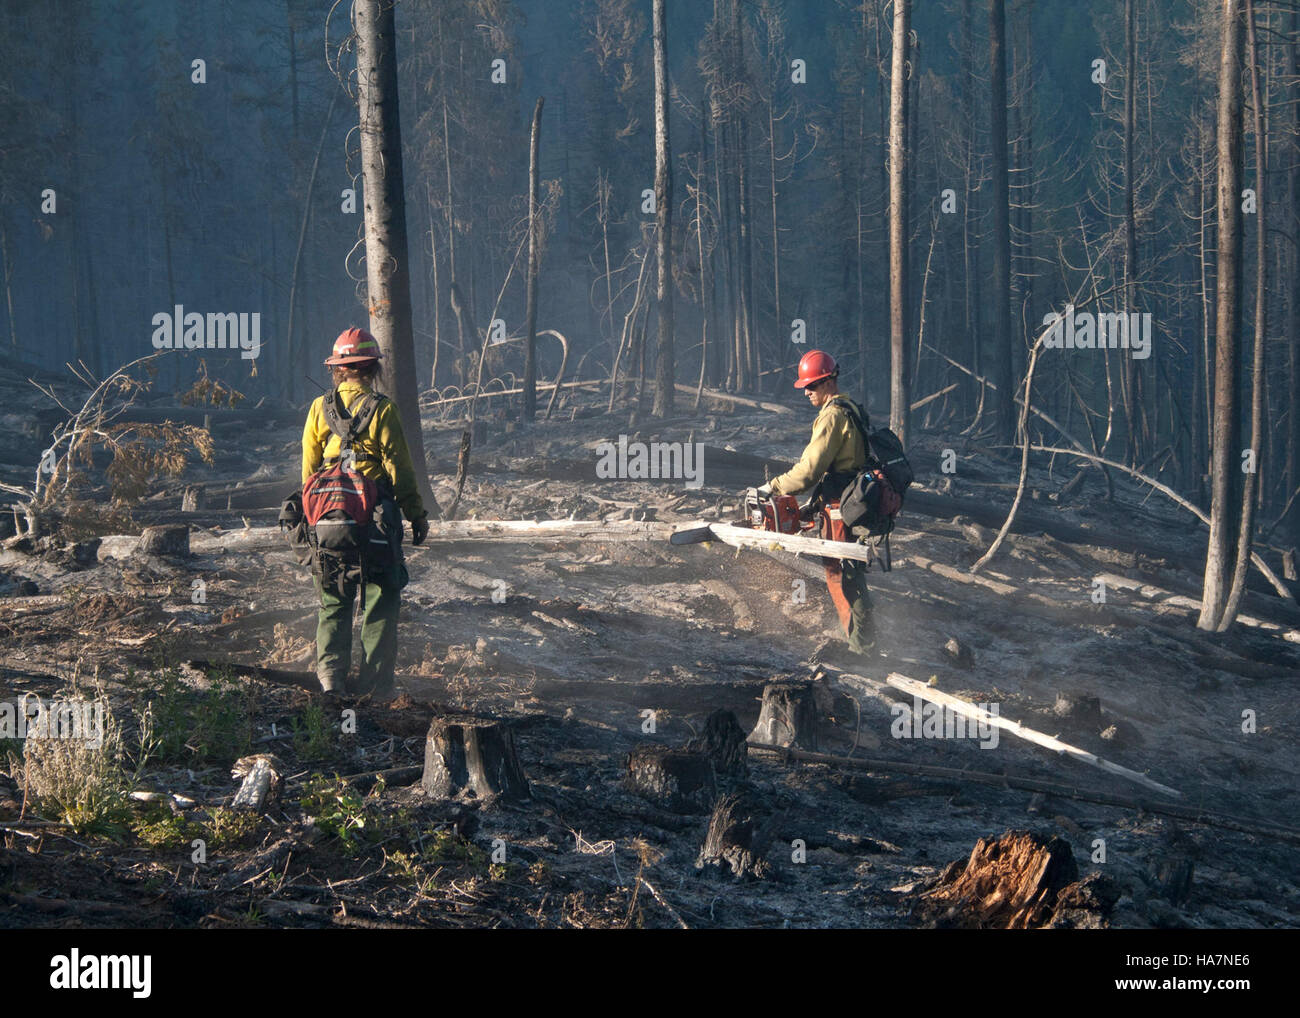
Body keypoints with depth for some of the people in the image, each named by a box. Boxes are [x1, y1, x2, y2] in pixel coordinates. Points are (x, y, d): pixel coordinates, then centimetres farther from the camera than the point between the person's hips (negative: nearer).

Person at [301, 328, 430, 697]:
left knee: (333, 603, 12)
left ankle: (330, 676, -1)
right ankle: (374, 687, 1)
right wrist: (417, 514, 1)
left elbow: (308, 469, 8)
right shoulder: (381, 409, -9)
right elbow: (399, 467, -7)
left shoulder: (320, 408, 3)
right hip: (377, 515, -4)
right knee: (380, 601, 3)